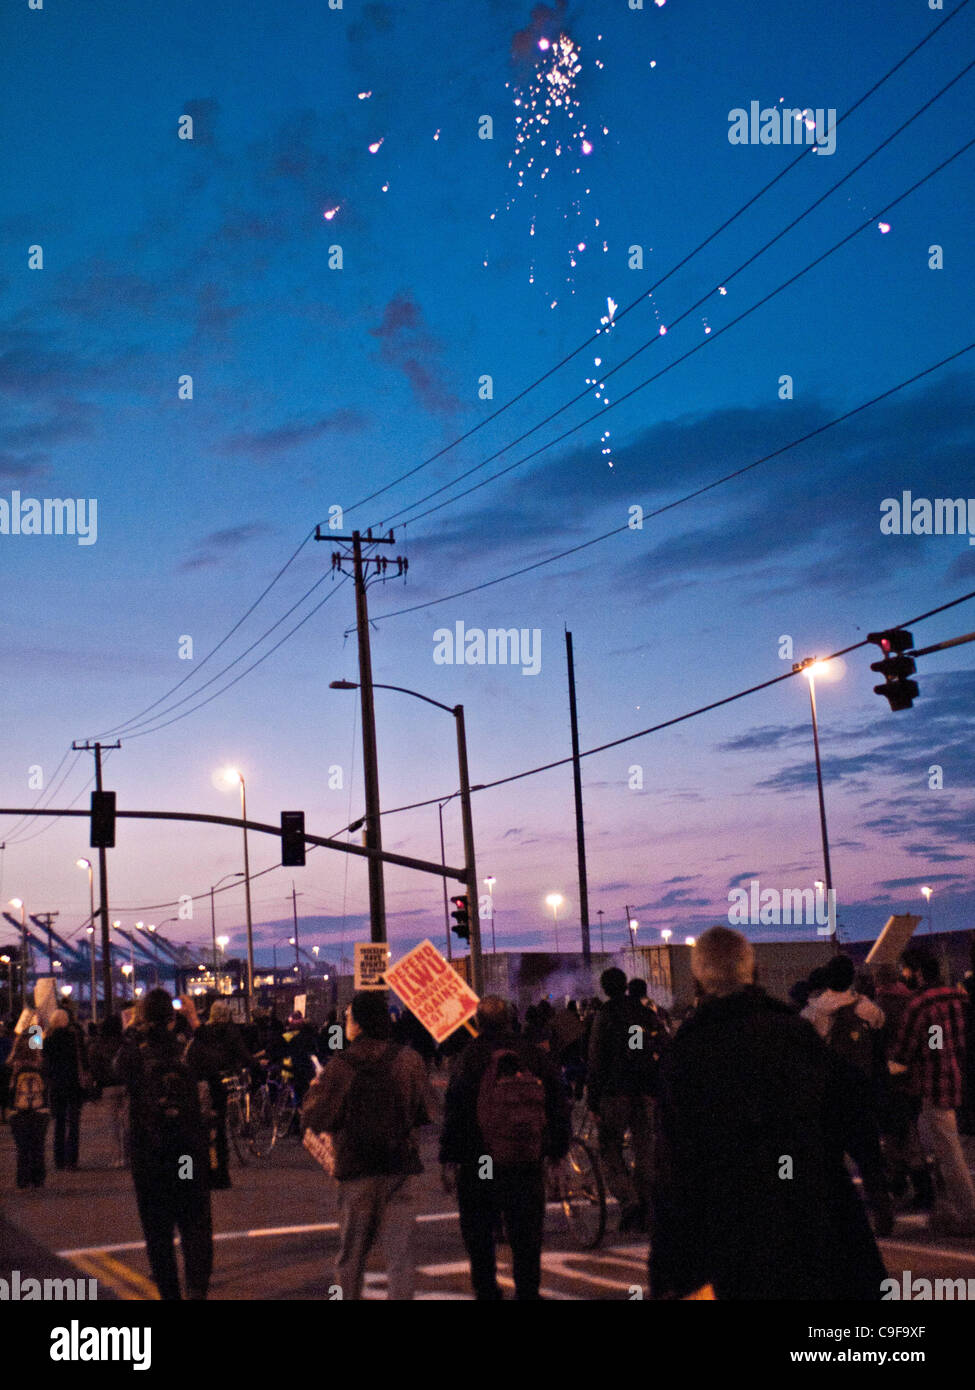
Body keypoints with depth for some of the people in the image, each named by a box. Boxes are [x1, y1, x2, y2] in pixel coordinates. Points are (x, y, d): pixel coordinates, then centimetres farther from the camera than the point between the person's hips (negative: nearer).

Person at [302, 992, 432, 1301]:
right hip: (401, 1165, 1)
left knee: (351, 1254, 13)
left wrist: (315, 1090, 9)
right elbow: (423, 1114, 5)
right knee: (401, 1253, 2)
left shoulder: (340, 1066, -10)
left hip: (357, 1170, -1)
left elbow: (315, 1120, -9)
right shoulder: (410, 1060, -2)